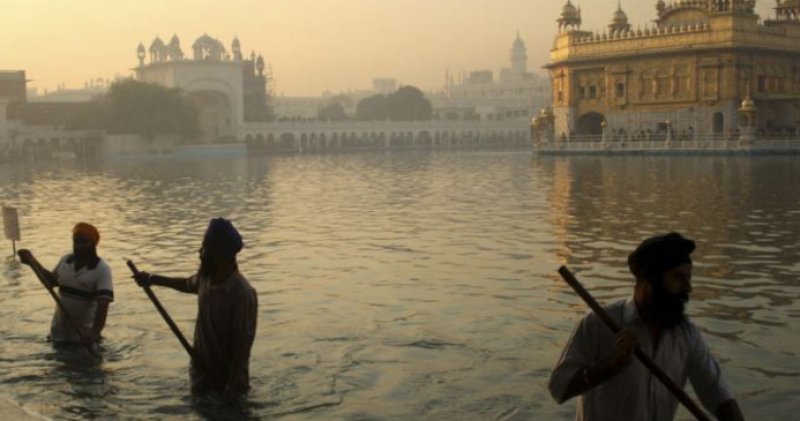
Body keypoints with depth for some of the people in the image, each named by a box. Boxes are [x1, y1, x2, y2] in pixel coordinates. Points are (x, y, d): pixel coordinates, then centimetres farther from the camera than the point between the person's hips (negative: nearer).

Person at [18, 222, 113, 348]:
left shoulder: (102, 269, -19)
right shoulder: (65, 260, 0)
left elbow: (103, 303, -28)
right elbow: (52, 281, 19)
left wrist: (94, 333, -39)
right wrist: (32, 261, 10)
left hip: (84, 333, -6)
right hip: (61, 329, 6)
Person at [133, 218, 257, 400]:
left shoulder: (242, 294, -30)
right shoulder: (206, 276, -8)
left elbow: (242, 344, -25)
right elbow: (188, 284, 18)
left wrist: (233, 389, -22)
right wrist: (152, 279, 24)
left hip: (227, 377, -7)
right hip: (202, 369, 7)